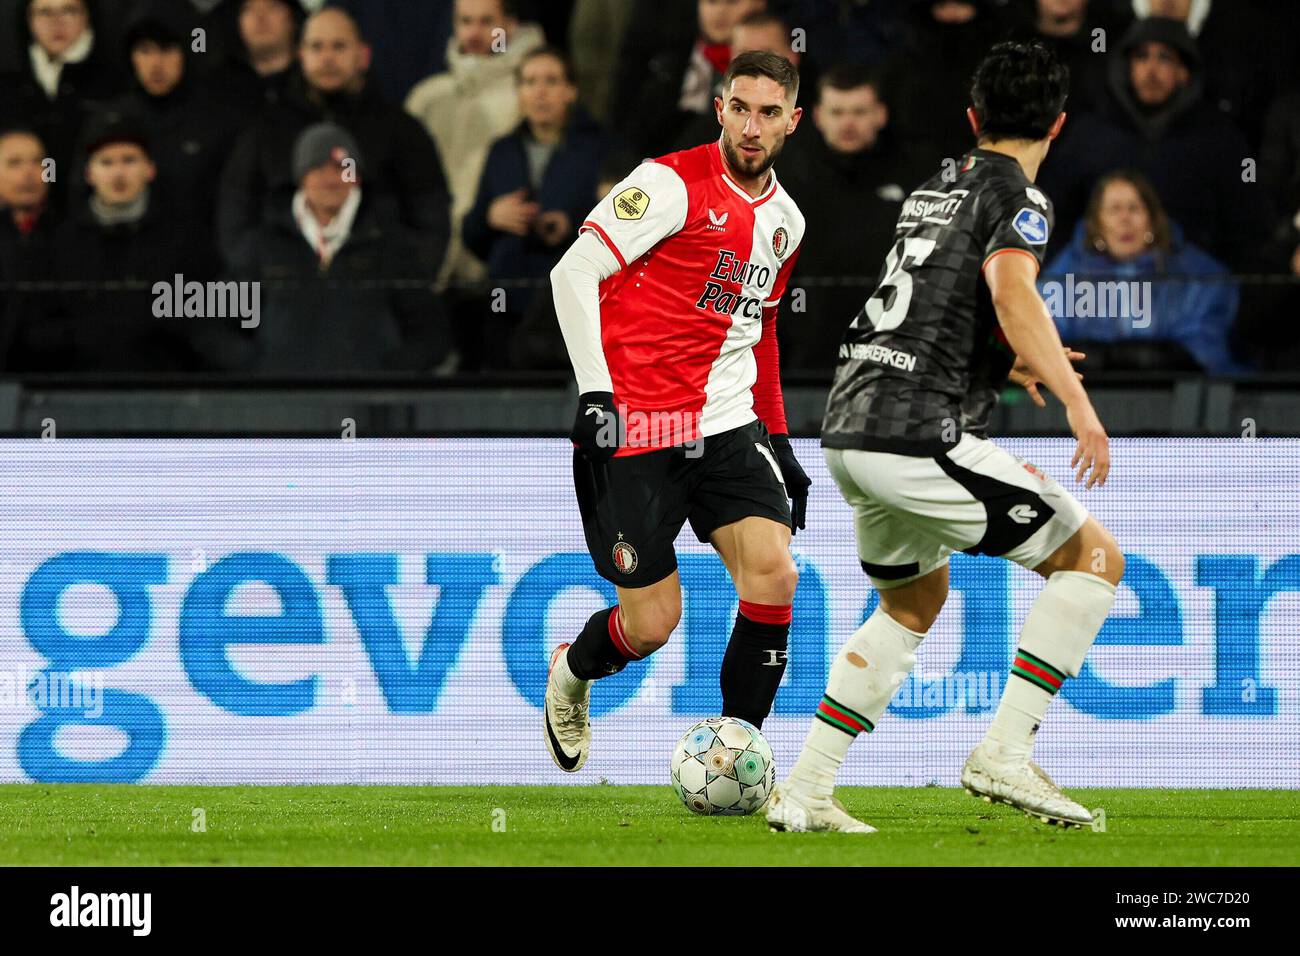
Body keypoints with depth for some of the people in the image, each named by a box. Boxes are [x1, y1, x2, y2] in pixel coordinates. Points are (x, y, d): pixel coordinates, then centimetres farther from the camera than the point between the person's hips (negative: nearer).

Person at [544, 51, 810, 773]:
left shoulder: (785, 220, 14)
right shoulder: (673, 184, -10)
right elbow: (574, 271, -12)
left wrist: (778, 440, 23)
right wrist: (595, 392, -19)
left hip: (728, 427, 6)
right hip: (634, 430, -6)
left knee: (773, 572, -16)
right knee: (652, 624, -4)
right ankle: (571, 672, 31)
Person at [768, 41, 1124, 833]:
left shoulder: (935, 191, 21)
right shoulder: (1015, 198, -5)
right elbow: (1013, 293, -26)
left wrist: (1007, 361, 51)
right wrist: (1078, 404, -34)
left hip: (850, 430, 9)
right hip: (920, 435, -9)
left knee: (915, 603, 27)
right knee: (1094, 555, 0)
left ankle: (805, 790, 19)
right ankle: (1005, 755, -9)